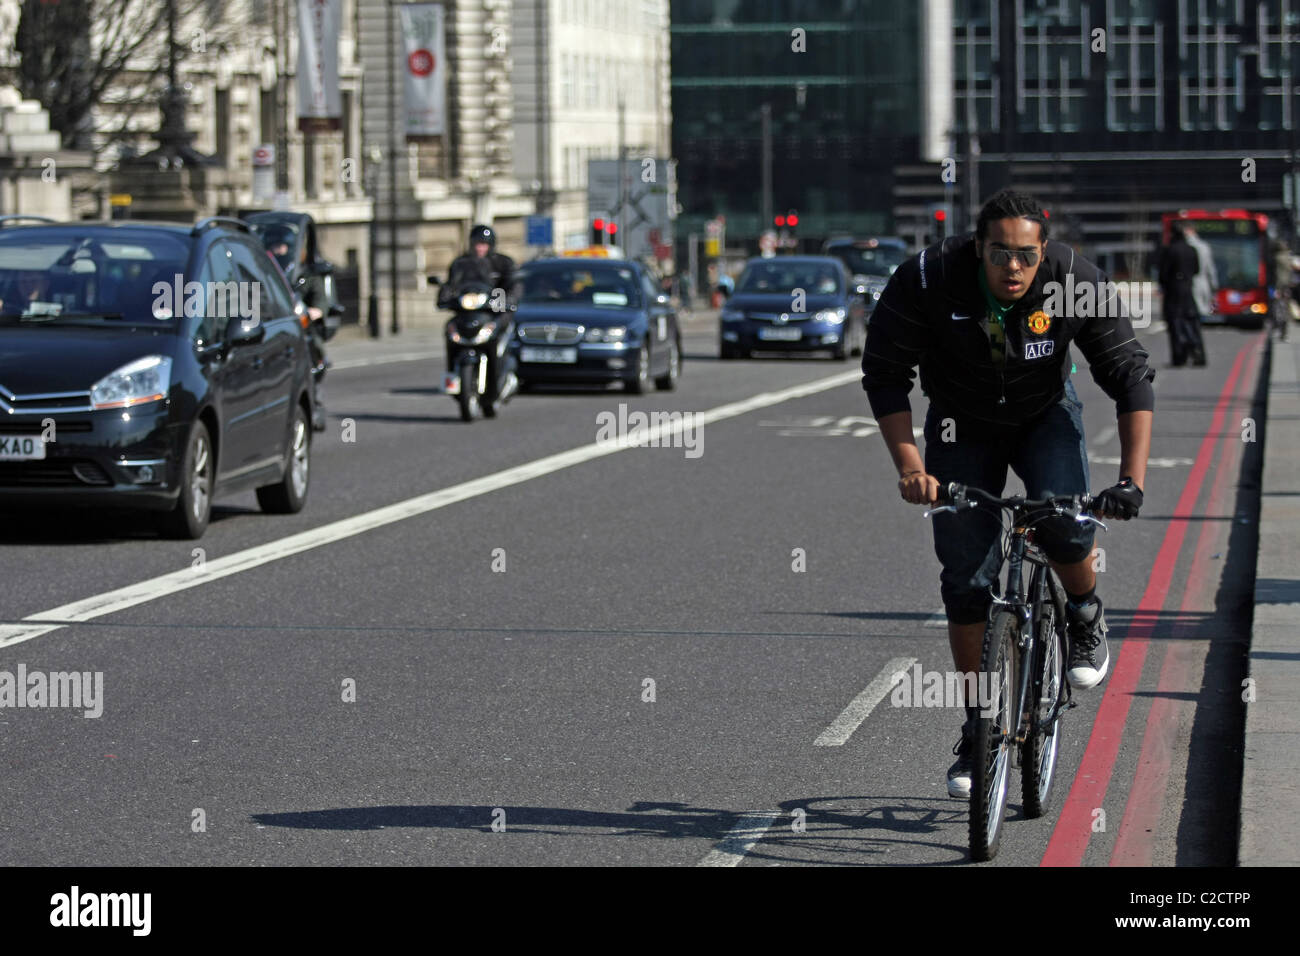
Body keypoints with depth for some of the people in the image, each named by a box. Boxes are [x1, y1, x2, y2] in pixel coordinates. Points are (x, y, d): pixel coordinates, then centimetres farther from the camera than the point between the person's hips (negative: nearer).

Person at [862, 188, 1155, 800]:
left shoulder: (1075, 284, -27)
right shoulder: (927, 281, -29)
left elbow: (1131, 379, -21)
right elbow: (884, 377, -20)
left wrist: (1132, 479, -30)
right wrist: (909, 466, -32)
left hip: (1045, 415, 0)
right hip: (963, 423, 1)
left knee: (1064, 526, -29)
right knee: (966, 580, -4)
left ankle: (1086, 618, 5)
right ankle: (978, 728, 11)